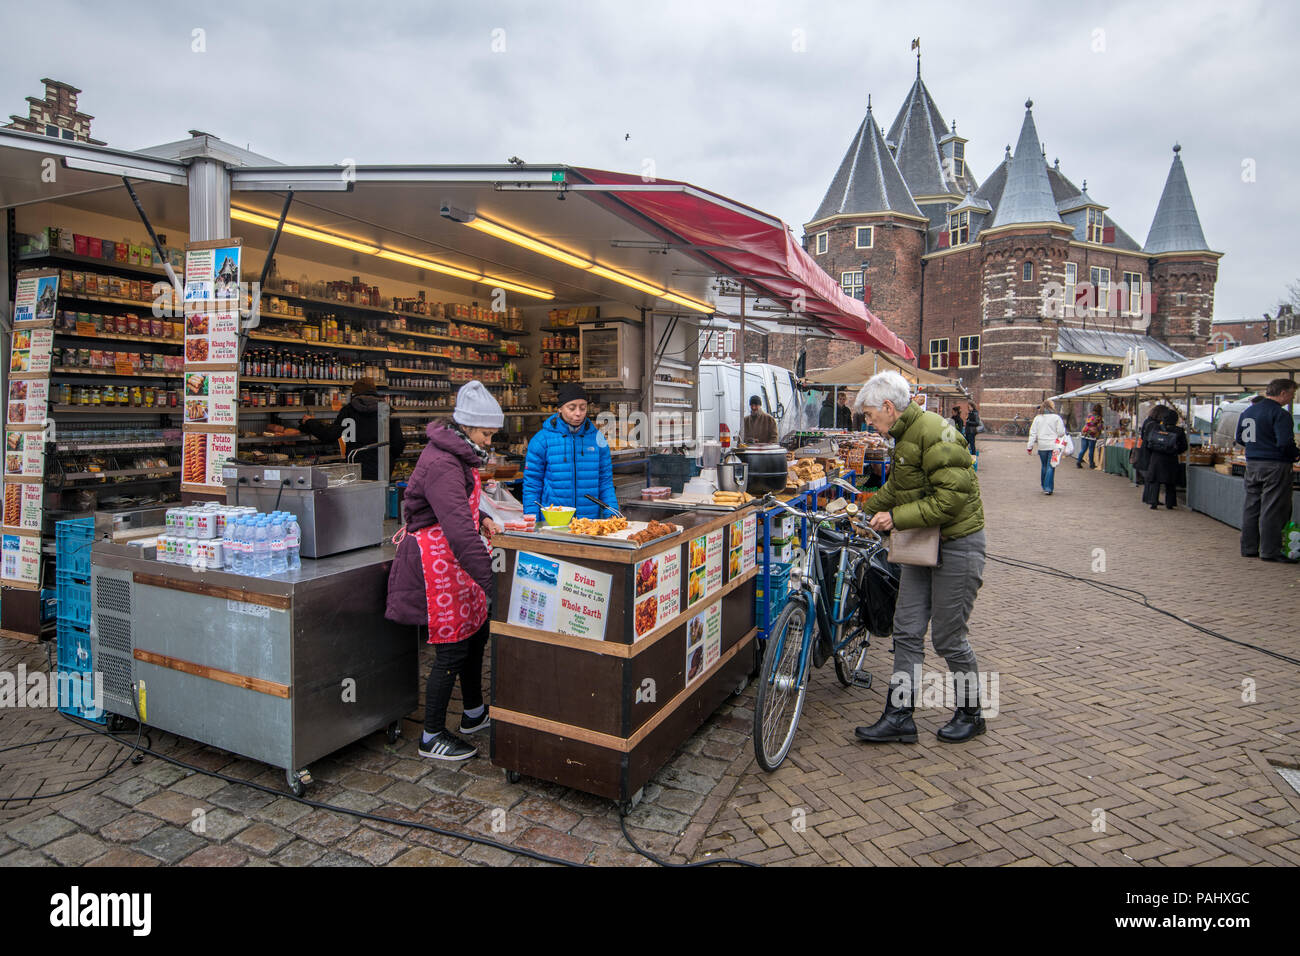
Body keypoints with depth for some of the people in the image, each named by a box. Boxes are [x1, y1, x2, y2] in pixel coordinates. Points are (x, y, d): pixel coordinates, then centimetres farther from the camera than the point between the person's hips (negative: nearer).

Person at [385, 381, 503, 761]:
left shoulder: (455, 453, 9)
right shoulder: (443, 466, -25)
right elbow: (459, 531, -34)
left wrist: (480, 519, 6)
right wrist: (490, 582, -37)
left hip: (452, 559, 11)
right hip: (437, 562, -11)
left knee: (475, 630, 19)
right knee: (451, 650, -1)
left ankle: (474, 713, 37)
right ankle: (432, 738, 17)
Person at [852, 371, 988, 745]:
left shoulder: (935, 432, -20)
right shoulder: (905, 434, 10)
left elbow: (952, 497, -26)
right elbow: (896, 487, 24)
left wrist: (897, 517, -22)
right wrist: (863, 511, 21)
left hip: (957, 545, -9)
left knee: (948, 638, 2)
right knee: (907, 631, 7)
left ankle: (970, 714, 25)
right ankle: (899, 717, 14)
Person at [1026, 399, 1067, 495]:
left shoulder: (1037, 418, 4)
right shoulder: (1056, 417, -5)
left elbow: (1033, 433, 3)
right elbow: (1061, 432, -7)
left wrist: (1030, 446, 5)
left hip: (1041, 446, 3)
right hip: (1053, 446, -3)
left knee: (1044, 466, 16)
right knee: (1051, 467, -1)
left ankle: (1044, 486, 23)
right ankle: (1048, 488, -5)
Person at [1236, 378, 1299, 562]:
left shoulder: (1248, 411, 10)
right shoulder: (1280, 414, -14)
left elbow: (1240, 438, 16)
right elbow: (1285, 443, -20)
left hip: (1252, 463, 7)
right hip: (1275, 465, -7)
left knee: (1251, 506, 12)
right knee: (1272, 509, -2)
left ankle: (1248, 548, 17)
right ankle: (1270, 551, 2)